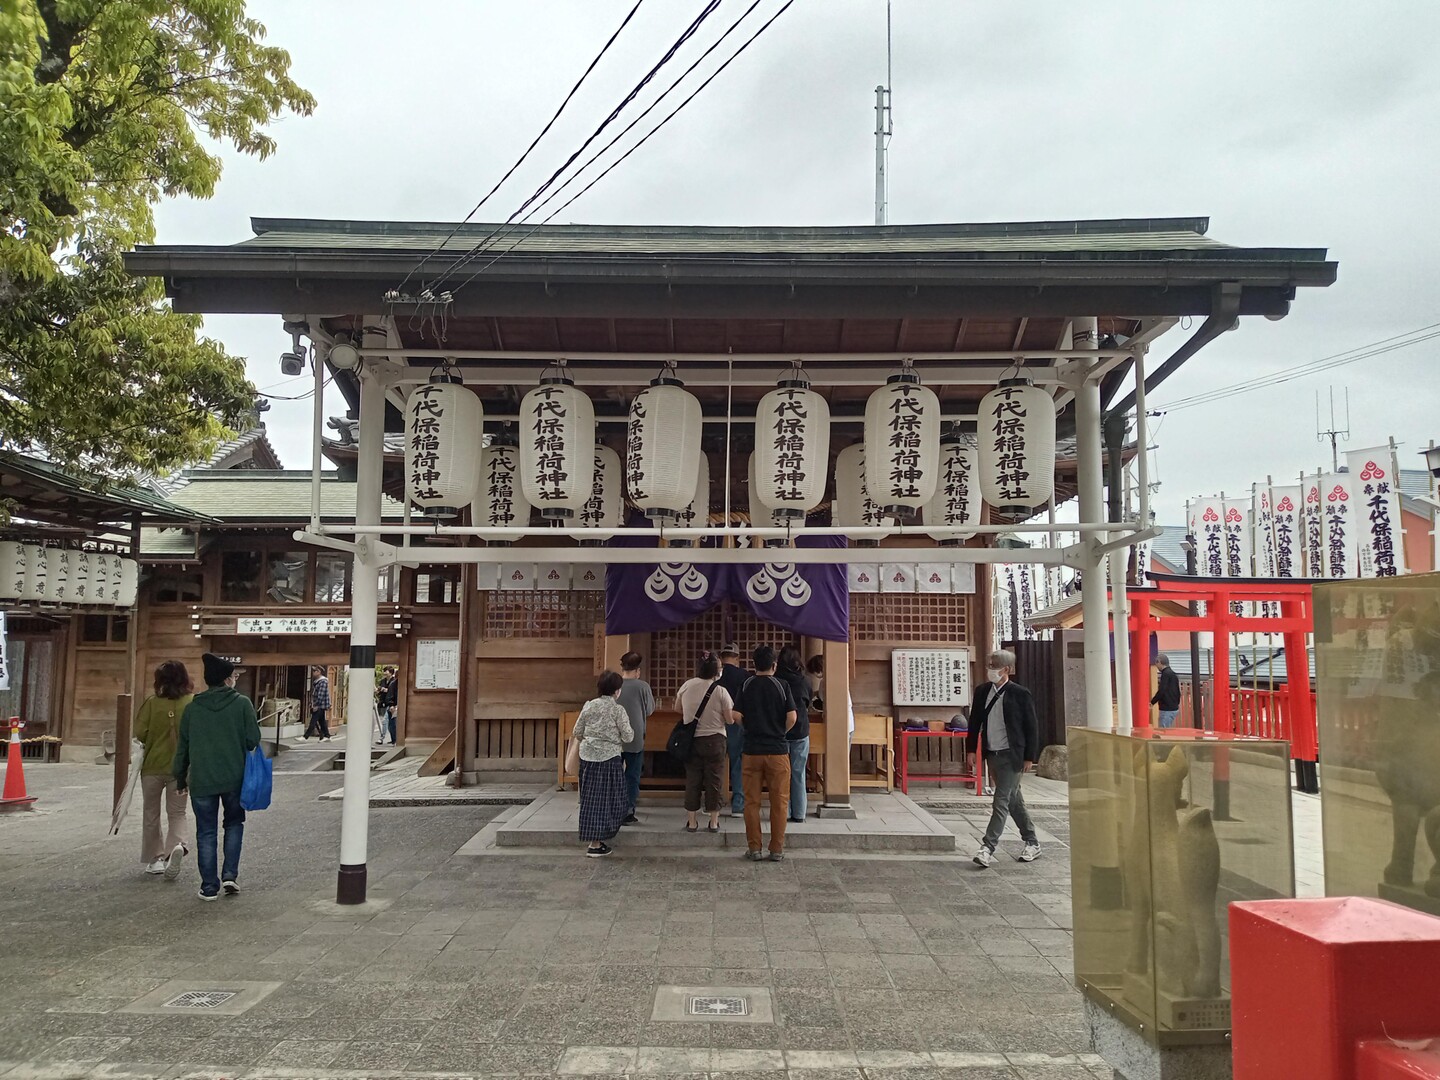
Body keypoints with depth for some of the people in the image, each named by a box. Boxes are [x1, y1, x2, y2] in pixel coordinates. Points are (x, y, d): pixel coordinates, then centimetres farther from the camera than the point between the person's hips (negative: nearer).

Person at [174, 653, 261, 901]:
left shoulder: (192, 708, 1)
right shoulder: (242, 704, -9)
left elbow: (182, 747, 8)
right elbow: (253, 740, -9)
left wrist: (181, 778, 18)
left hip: (201, 780, 1)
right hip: (234, 778, -1)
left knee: (206, 831, 10)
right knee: (234, 823, 19)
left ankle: (209, 886, 12)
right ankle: (230, 875, 10)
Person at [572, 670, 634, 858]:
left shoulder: (588, 706, 4)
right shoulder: (618, 709, -9)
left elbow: (577, 733, 7)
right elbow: (627, 736, -9)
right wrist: (631, 731, 12)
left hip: (587, 757, 5)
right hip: (608, 758, -5)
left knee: (590, 798, 15)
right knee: (604, 799, 3)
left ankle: (592, 839, 24)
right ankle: (595, 844, 4)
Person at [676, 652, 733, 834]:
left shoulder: (687, 685, -4)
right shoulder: (720, 691, -13)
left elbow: (677, 708, 10)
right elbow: (730, 719, -9)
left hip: (691, 739, 3)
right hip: (714, 740, -2)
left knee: (692, 779, 10)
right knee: (714, 780, 8)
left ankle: (691, 821, 15)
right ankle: (714, 821, 15)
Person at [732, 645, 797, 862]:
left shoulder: (746, 686, 0)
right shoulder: (782, 686, -3)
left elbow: (737, 716, -7)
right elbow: (792, 717, -9)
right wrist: (780, 731, 10)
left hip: (752, 750, 1)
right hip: (778, 750, -1)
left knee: (752, 801, 9)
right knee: (779, 801, 7)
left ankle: (754, 849, 11)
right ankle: (777, 849, 10)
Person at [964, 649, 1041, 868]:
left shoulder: (1020, 694, -9)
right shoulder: (982, 691, 5)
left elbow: (1032, 727, -6)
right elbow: (975, 722, 11)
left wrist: (1029, 757, -8)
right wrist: (971, 749, 5)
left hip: (1011, 756, -6)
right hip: (992, 755, 6)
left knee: (1001, 802, -9)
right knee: (1013, 800, 16)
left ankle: (987, 848, -9)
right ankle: (1032, 843, 28)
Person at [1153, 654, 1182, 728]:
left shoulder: (1166, 674, -14)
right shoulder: (1173, 674, 15)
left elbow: (1161, 691, -19)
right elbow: (1178, 692, 20)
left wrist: (1152, 702, -9)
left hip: (1167, 709, -10)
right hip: (1174, 708, 10)